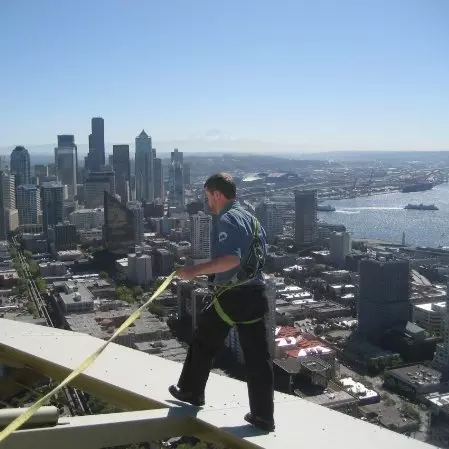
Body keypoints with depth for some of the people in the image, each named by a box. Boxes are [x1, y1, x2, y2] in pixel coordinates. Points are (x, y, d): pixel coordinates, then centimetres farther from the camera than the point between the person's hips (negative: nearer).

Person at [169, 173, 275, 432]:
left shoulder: (226, 220, -14)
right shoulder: (250, 218, 14)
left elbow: (231, 259, -29)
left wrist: (194, 271, -27)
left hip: (232, 296, -8)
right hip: (256, 293, 8)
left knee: (204, 342, 15)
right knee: (258, 355, 9)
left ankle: (191, 391, 33)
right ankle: (263, 416, 14)